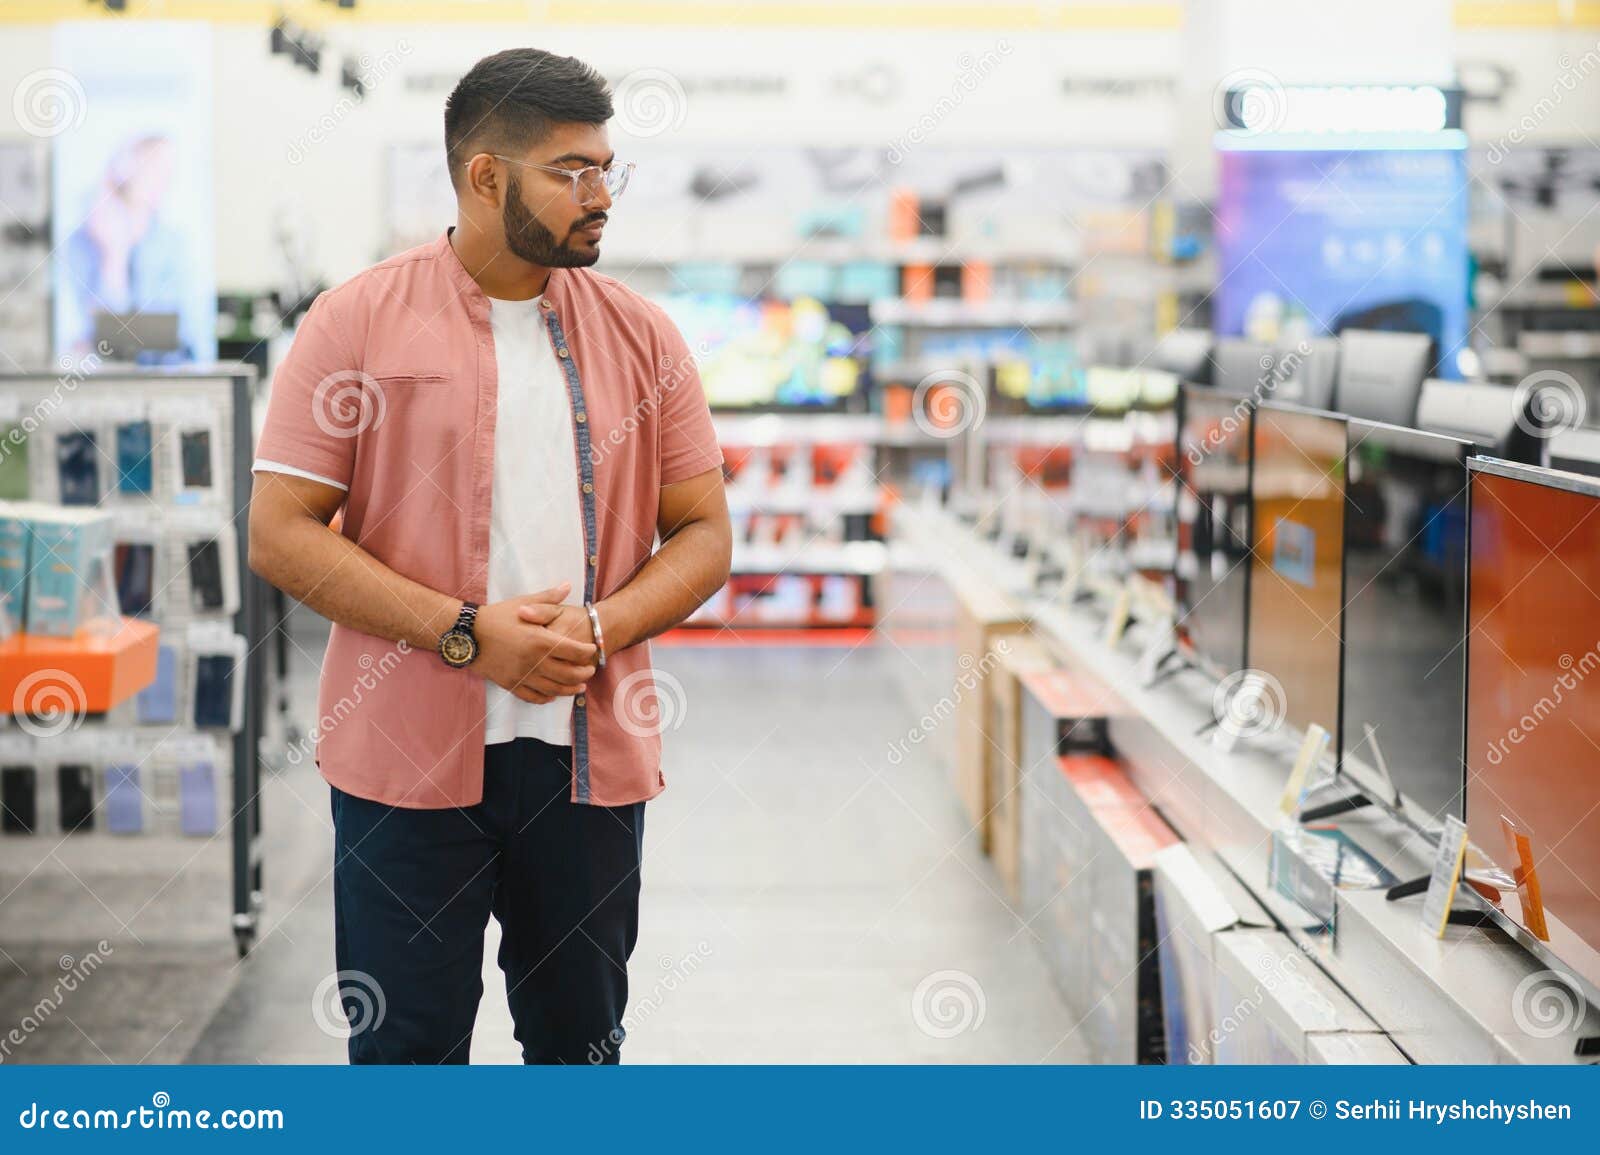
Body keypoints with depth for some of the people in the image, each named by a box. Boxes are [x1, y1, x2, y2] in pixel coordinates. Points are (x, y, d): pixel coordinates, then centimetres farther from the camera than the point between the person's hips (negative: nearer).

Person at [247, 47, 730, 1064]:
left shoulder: (641, 334, 7)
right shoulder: (358, 322, -3)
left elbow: (703, 532, 8)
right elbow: (281, 533, -7)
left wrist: (598, 630, -11)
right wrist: (466, 633, -16)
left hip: (591, 751, 3)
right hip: (407, 750, -3)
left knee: (581, 1037, 13)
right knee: (406, 1043, 6)